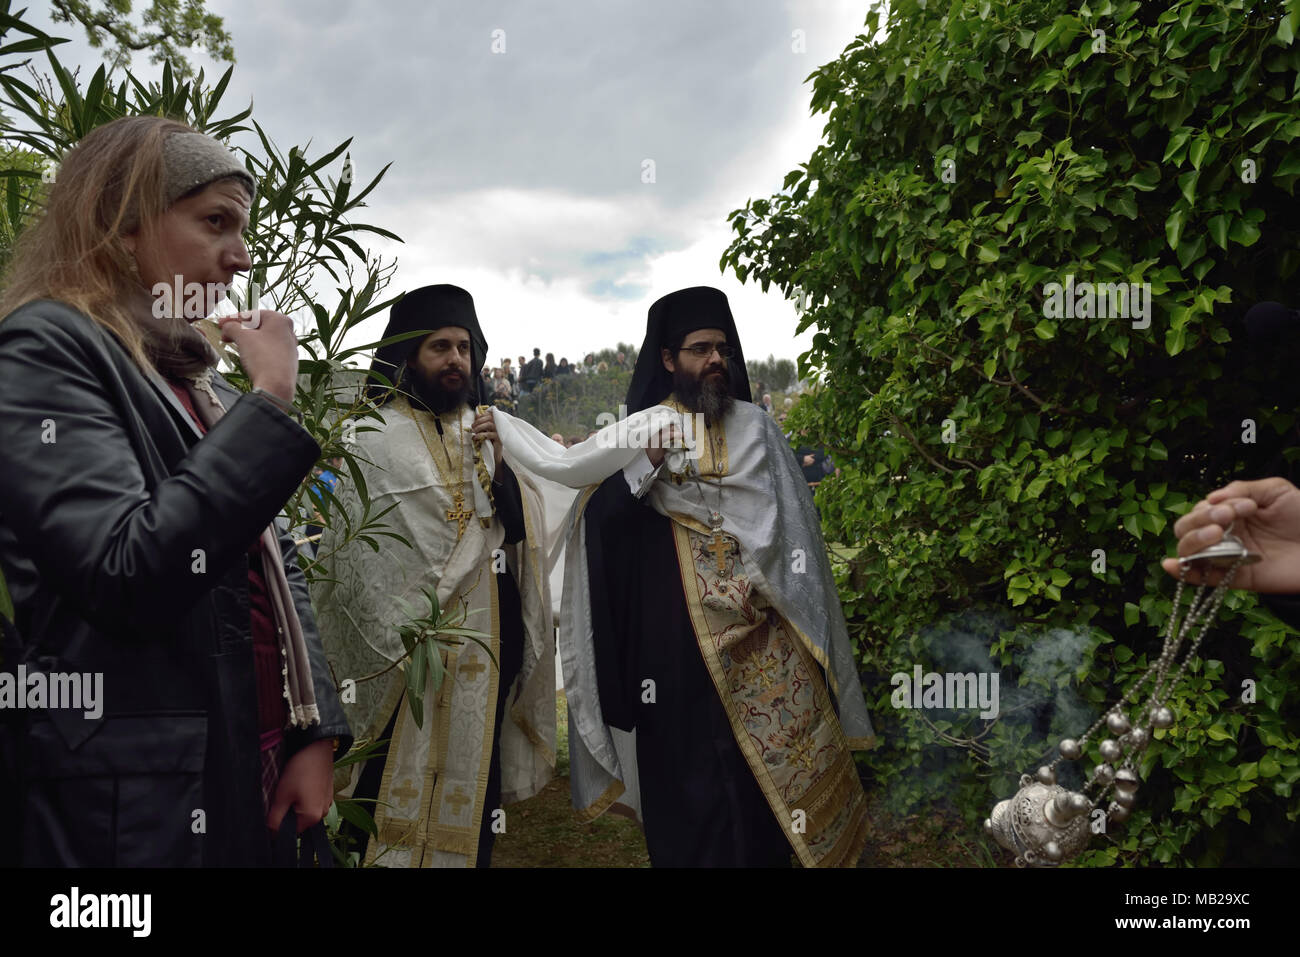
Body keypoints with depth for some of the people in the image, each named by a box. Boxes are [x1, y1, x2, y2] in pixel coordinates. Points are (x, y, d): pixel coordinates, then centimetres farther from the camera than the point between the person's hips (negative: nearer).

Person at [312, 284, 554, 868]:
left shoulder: (486, 431, 11)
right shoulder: (372, 438, -4)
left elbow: (517, 526, 3)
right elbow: (356, 551, -7)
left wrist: (495, 461, -12)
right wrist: (403, 637, -12)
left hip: (489, 630, 5)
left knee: (477, 774, 12)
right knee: (397, 787, 0)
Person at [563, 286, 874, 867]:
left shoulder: (754, 428, 11)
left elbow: (790, 521, 8)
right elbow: (598, 518, -4)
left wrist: (763, 583, -5)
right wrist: (647, 464, -16)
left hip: (759, 629, 1)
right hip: (673, 637, -1)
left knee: (767, 766, 1)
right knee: (687, 767, 1)